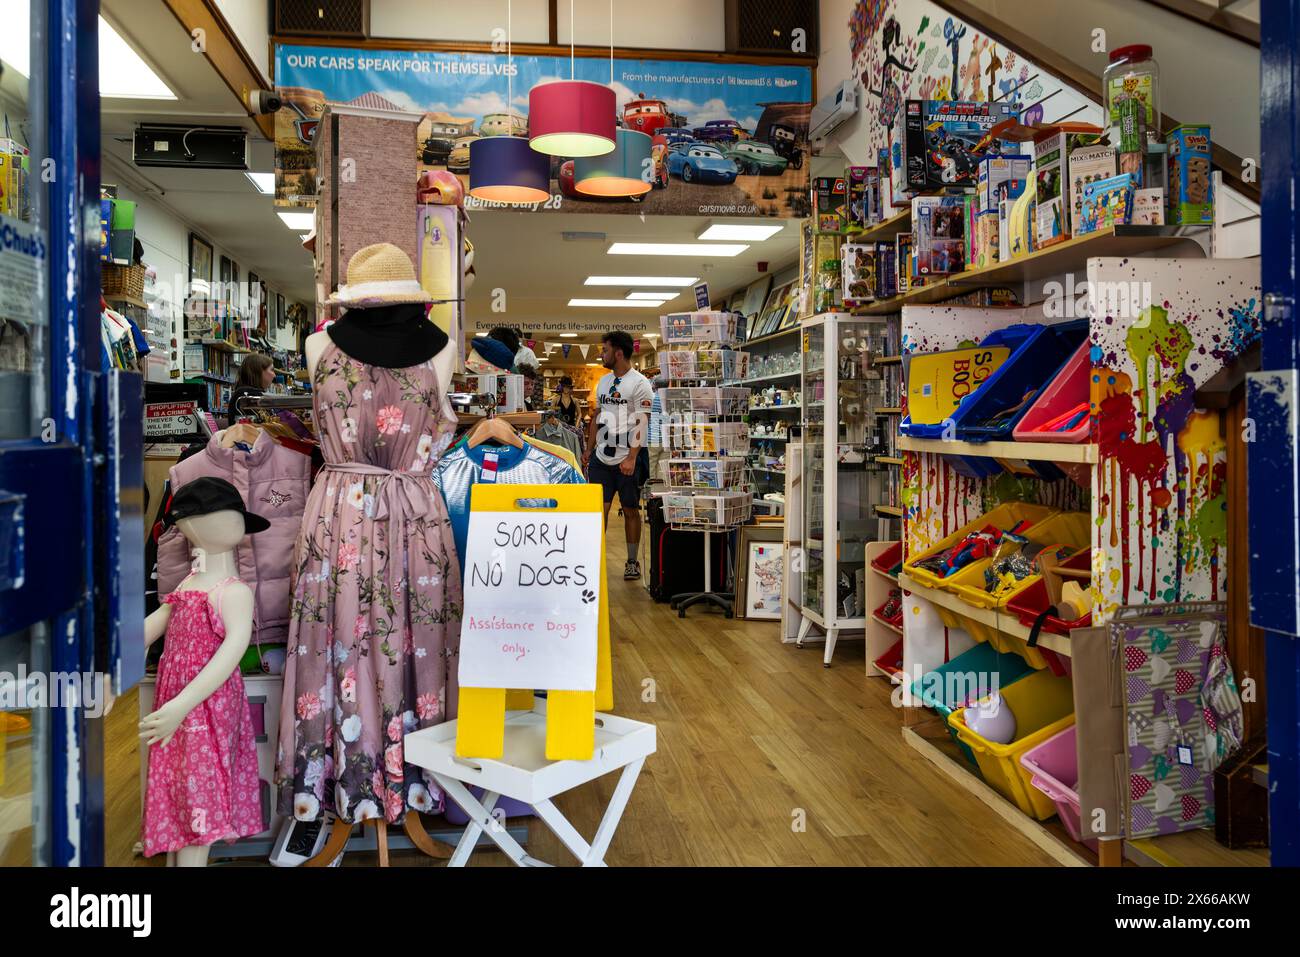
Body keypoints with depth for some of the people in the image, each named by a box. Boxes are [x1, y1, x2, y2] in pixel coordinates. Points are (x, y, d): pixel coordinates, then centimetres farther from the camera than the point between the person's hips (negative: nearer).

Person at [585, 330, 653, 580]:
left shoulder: (639, 383, -7)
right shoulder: (603, 381, 14)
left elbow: (641, 423, -13)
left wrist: (631, 458, -21)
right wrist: (589, 451, 15)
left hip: (628, 459, -5)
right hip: (601, 457, 5)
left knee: (631, 510, 4)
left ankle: (632, 562, 15)